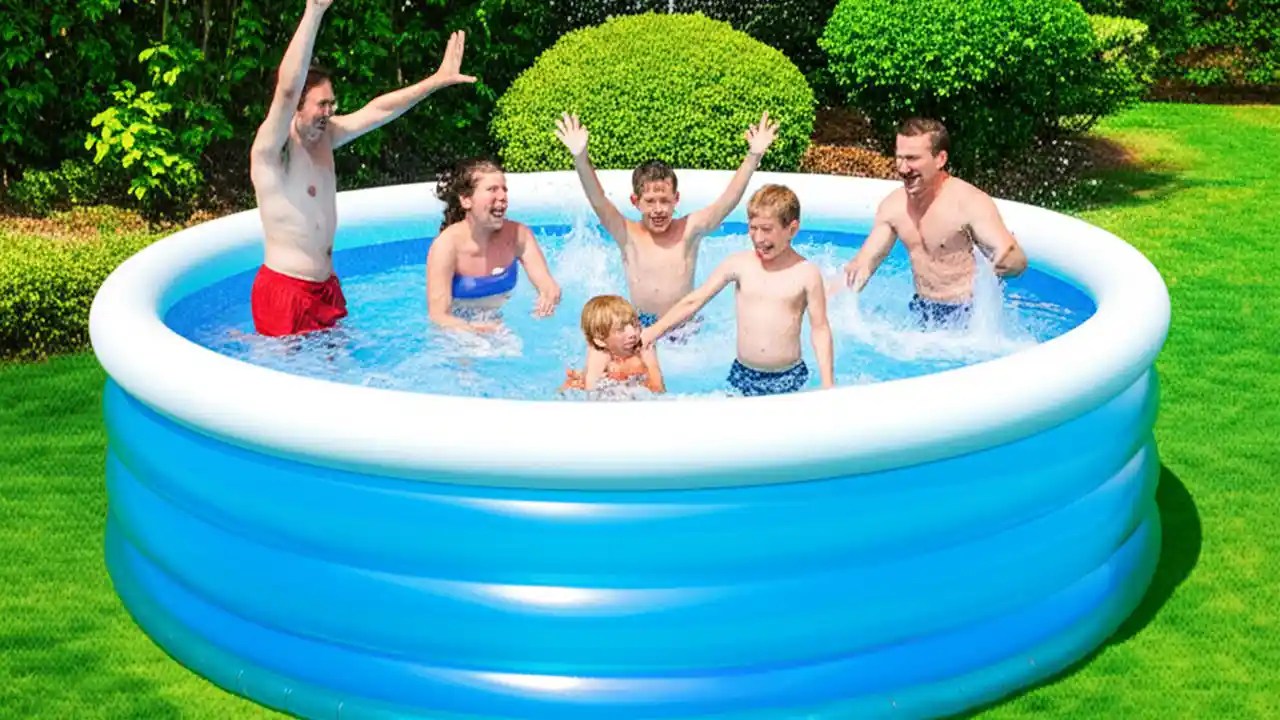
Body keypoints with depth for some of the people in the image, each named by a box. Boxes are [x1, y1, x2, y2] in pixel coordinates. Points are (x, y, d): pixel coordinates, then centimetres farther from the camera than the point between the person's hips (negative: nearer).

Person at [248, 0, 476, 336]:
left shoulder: (324, 136, 8)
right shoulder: (272, 148, -16)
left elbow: (377, 111, 9)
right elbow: (287, 89, -32)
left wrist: (437, 80, 4)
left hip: (327, 287, 8)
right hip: (284, 291, -8)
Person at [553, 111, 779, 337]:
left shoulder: (689, 230, -3)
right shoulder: (628, 236, -5)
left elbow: (729, 200, -11)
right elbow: (599, 202, -19)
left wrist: (753, 157, -24)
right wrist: (581, 159, -35)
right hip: (640, 326, 0)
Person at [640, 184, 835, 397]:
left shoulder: (807, 274, -6)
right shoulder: (739, 264, -1)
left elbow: (820, 329, -1)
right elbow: (694, 301, 2)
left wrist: (828, 384, -6)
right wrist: (655, 330, -4)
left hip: (789, 378, -2)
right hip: (744, 374, 2)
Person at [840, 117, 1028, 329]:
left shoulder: (969, 202, -17)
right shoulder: (893, 206, 1)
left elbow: (1019, 261, -23)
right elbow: (864, 263, 8)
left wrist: (1006, 262, -48)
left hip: (965, 315, -6)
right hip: (920, 312, 6)